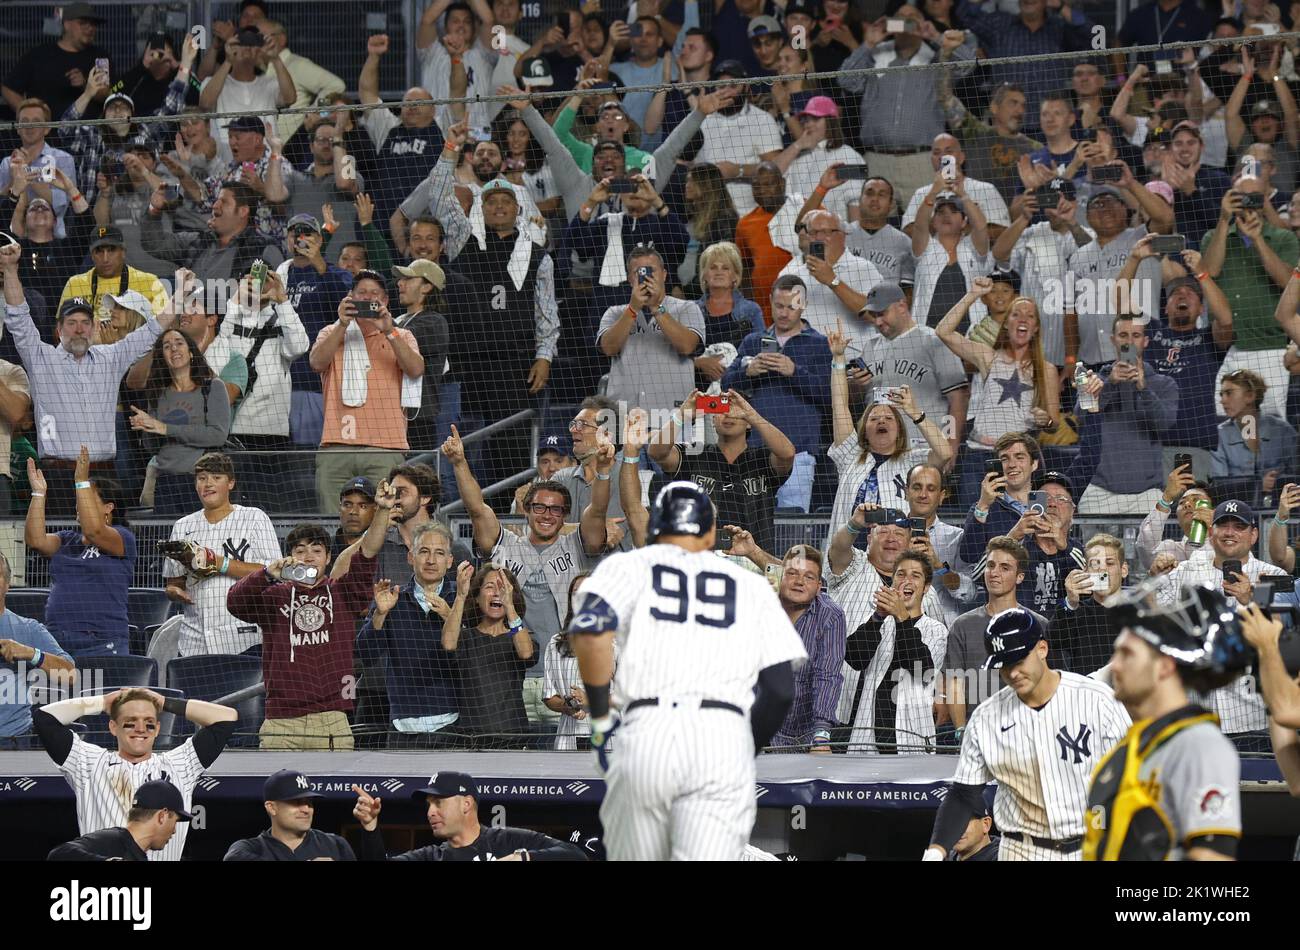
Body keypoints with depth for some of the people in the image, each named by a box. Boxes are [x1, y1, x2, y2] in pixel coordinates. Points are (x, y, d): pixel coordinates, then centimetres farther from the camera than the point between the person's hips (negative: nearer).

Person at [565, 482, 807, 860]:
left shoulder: (629, 567, 16)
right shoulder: (752, 587, 21)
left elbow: (592, 631, -6)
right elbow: (780, 690, 12)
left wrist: (600, 717, 4)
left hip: (648, 732, 0)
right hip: (725, 738, 0)